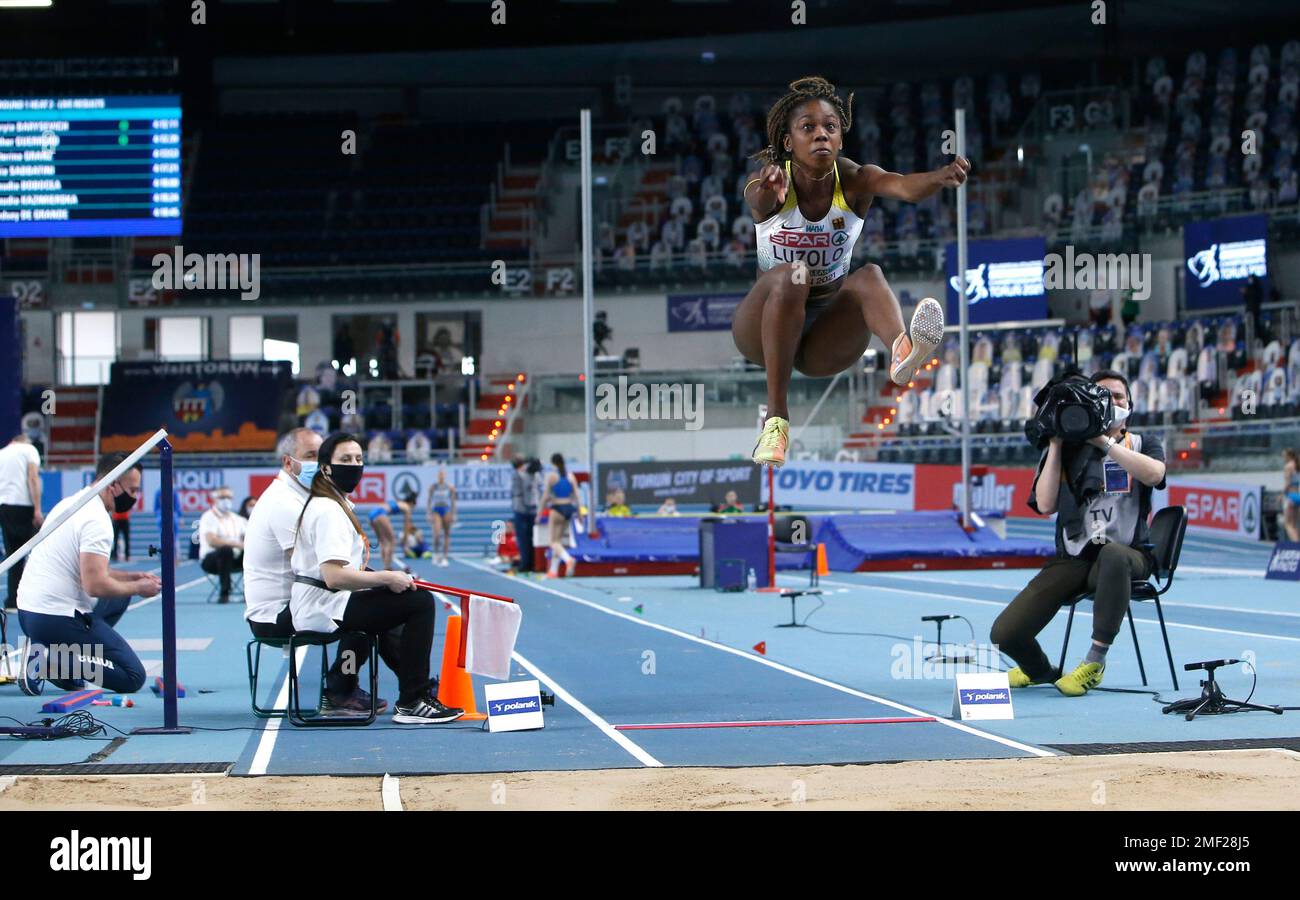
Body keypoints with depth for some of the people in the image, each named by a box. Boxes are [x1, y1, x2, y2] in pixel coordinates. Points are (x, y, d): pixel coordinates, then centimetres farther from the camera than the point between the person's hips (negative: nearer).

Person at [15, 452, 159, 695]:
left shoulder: (70, 504, 15)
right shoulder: (97, 520, -16)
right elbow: (95, 585, -23)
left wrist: (132, 577, 16)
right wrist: (137, 588, -6)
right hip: (57, 619, -9)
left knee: (119, 597, 30)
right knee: (133, 677, -5)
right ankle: (50, 659, -11)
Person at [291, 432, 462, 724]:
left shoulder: (338, 504, 17)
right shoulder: (328, 511, -17)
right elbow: (334, 576, -27)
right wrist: (387, 578, -19)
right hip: (323, 609, -11)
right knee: (420, 601, -18)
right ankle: (411, 703, -17)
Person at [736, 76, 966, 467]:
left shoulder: (854, 181, -9)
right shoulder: (771, 183, -13)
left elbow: (904, 186, -32)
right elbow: (758, 201, -39)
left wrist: (942, 177, -55)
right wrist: (767, 193, -64)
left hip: (825, 338, 1)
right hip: (765, 327, -1)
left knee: (869, 276, -28)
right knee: (791, 276, -32)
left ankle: (901, 350, -61)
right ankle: (776, 417, -37)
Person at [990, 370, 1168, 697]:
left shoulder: (1144, 445, 11)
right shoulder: (1067, 451, 13)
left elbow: (1153, 474, -15)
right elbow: (1045, 504, -2)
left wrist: (1103, 441, -15)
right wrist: (1056, 445, -4)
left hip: (1125, 555, -2)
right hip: (1072, 559, 2)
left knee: (1112, 555, -44)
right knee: (1004, 633, -16)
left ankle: (1094, 663, -32)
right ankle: (1040, 671, 22)